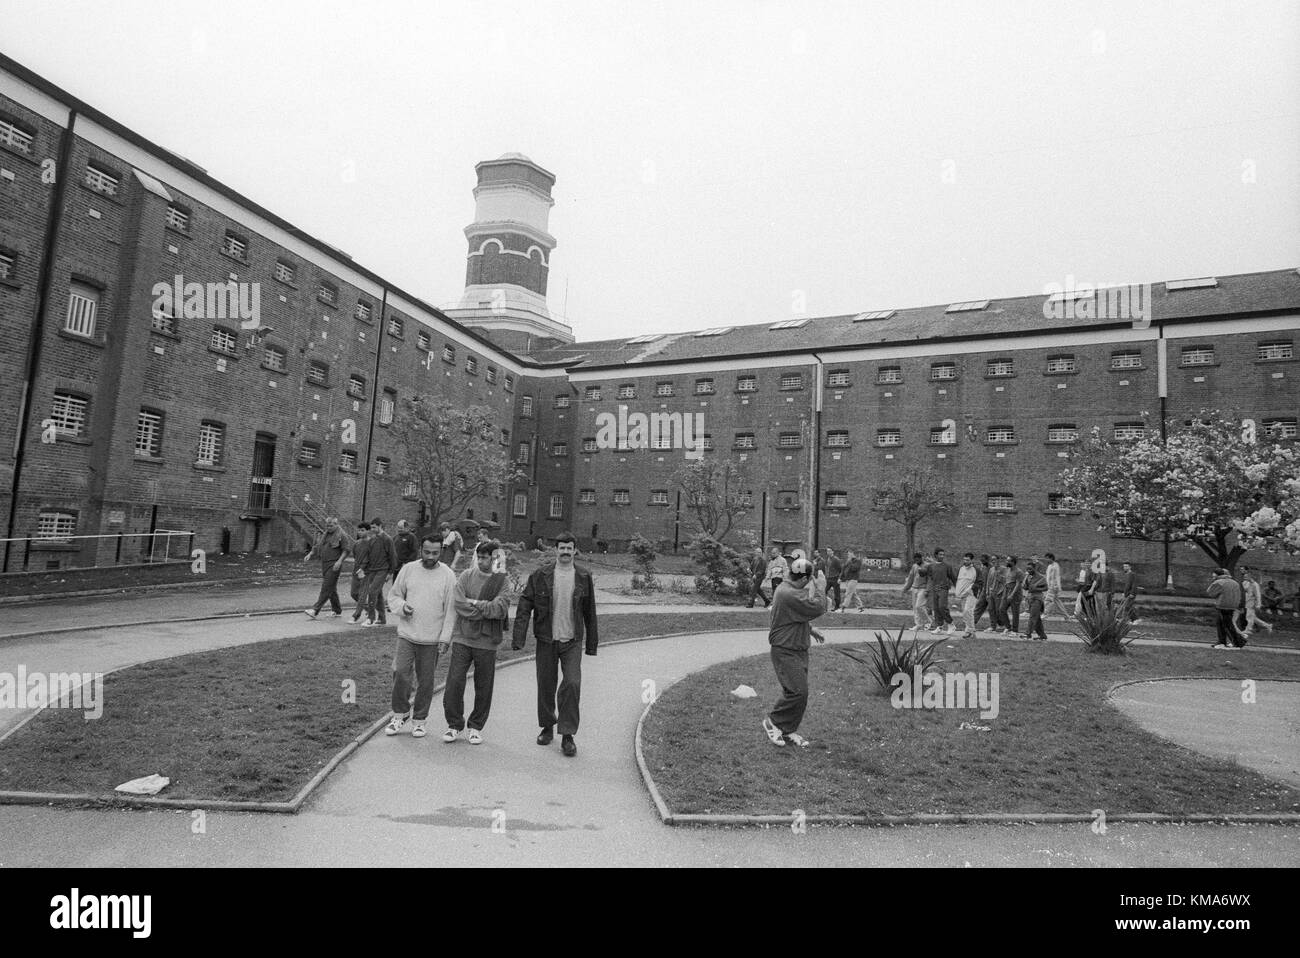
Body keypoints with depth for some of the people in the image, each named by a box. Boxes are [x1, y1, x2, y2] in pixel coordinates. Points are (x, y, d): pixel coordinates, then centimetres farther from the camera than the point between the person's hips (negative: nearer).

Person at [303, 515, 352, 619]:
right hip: (324, 564, 8)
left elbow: (347, 550, -13)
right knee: (332, 589, 13)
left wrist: (339, 561, -22)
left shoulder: (341, 535, -10)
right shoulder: (323, 533, 12)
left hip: (334, 565, -8)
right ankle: (337, 611, 23)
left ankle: (315, 610, -13)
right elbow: (316, 546, 20)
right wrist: (310, 554, 4)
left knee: (326, 588, -10)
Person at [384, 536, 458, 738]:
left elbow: (450, 609, -2)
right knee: (400, 674, -4)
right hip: (406, 635, 1)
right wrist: (401, 606, -12)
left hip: (432, 639, -1)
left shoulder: (447, 575, -4)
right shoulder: (408, 570, 1)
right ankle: (401, 712, 19)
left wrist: (445, 637, -7)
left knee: (425, 681, 7)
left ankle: (420, 719, 23)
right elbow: (393, 595, 10)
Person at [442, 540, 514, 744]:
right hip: (462, 638, 1)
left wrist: (475, 603, -12)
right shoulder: (466, 576, 2)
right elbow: (459, 604, -10)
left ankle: (476, 727, 25)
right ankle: (454, 725, 20)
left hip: (487, 642, -1)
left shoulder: (503, 581, -2)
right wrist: (487, 607, -12)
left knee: (483, 688, 8)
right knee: (454, 682, 2)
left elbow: (501, 609, -15)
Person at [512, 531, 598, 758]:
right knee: (545, 686, 10)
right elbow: (524, 607, -5)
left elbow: (590, 612, 7)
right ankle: (547, 728, 30)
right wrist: (518, 638, -14)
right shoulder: (540, 576, -3)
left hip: (572, 641, 0)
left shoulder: (584, 577, 0)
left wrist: (591, 644, 9)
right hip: (546, 640, 1)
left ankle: (567, 735, -1)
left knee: (572, 684, -12)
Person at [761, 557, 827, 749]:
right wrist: (814, 590, -9)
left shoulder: (788, 589, 11)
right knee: (797, 691, -13)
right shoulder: (790, 595, -25)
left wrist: (811, 630, 16)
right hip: (786, 651, -11)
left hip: (798, 650, 11)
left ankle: (789, 730, 21)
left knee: (799, 692, 11)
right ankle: (772, 721, 5)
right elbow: (818, 608, -24)